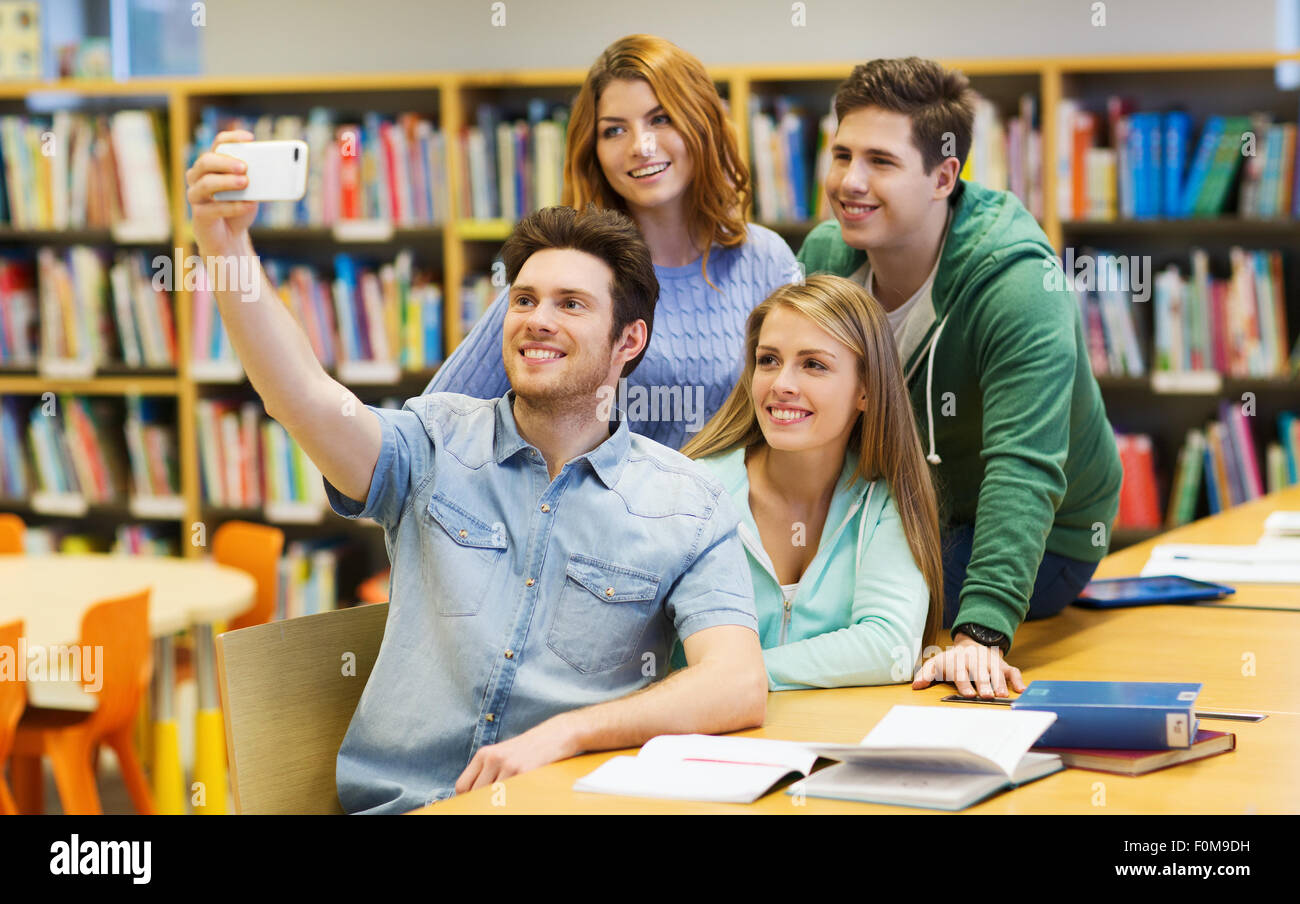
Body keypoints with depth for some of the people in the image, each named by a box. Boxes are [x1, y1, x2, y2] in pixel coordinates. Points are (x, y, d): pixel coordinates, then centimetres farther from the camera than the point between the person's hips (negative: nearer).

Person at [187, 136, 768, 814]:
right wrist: (225, 247, -24)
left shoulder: (686, 507, 6)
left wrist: (561, 735, -17)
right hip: (394, 804, 0)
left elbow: (739, 687, -5)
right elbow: (305, 395, -9)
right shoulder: (438, 444, 9)